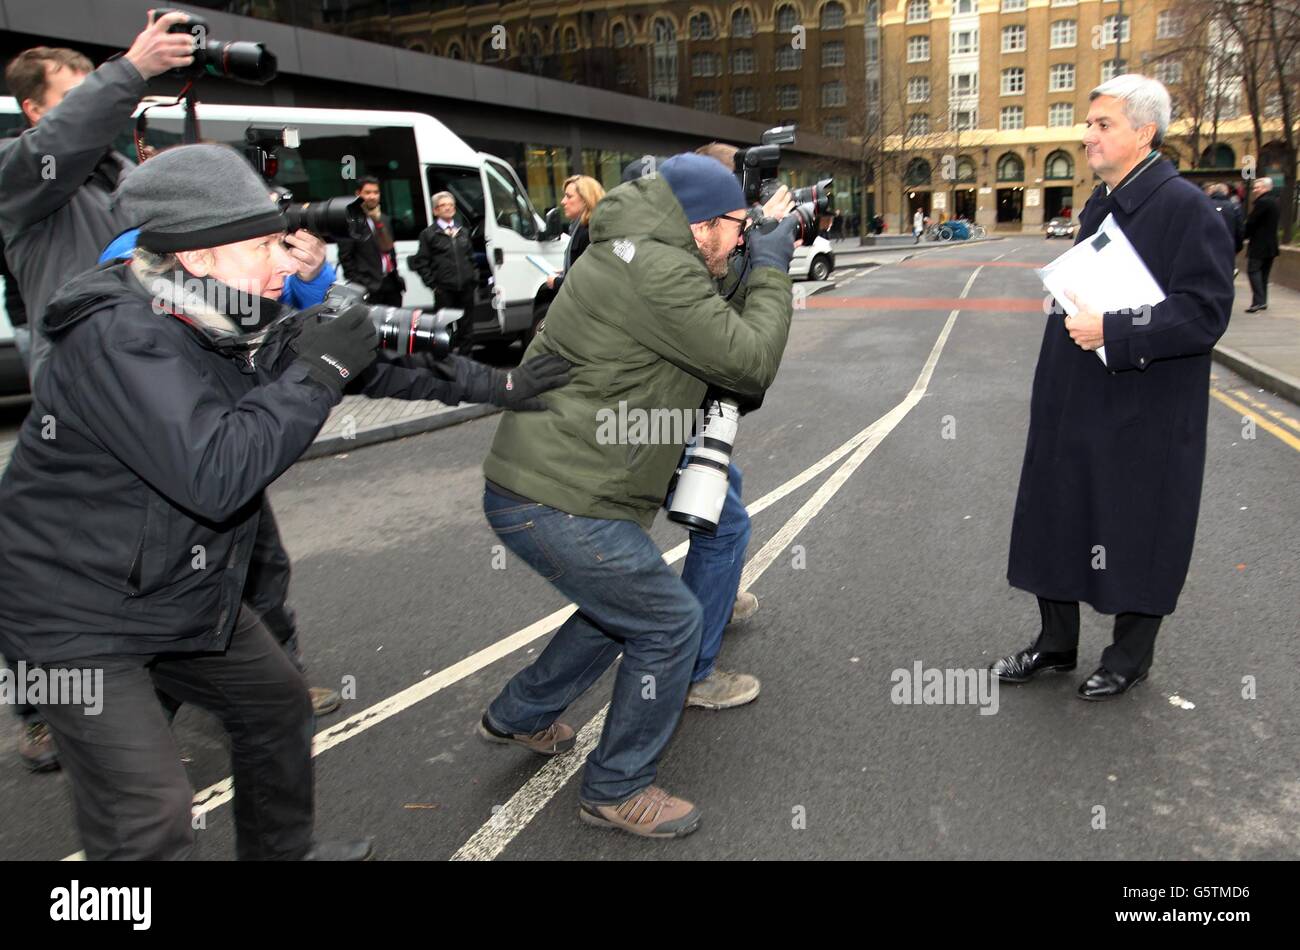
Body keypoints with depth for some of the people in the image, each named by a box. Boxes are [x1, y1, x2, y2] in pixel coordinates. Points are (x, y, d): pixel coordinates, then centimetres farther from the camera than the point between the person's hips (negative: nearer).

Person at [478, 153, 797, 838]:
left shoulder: (633, 254, 14)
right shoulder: (659, 274, -19)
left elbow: (711, 344, 22)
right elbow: (752, 364, -15)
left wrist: (760, 267, 12)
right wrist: (771, 270, -2)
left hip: (531, 482, 11)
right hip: (558, 503, -11)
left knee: (621, 606, 26)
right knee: (670, 623, 0)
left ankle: (519, 715, 42)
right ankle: (616, 791, 16)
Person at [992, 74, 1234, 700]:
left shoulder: (1184, 207, -14)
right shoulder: (1101, 204, 12)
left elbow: (1204, 313, -20)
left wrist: (1111, 331, -24)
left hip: (1143, 417, -8)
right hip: (1076, 410, 8)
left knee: (1135, 534, 7)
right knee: (1058, 521, 14)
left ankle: (1130, 658, 27)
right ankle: (1056, 643, 31)